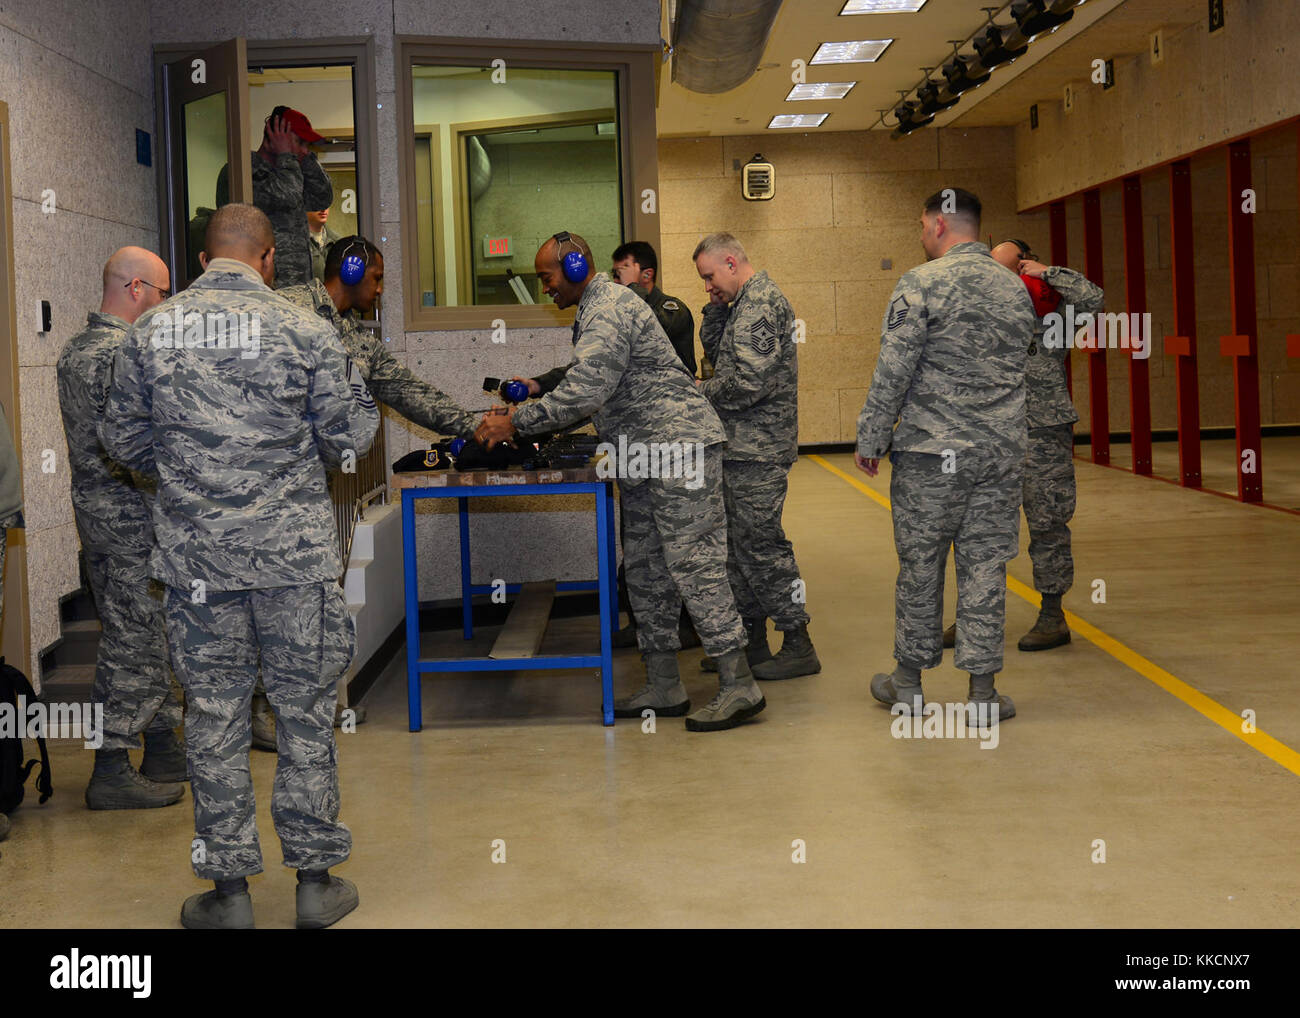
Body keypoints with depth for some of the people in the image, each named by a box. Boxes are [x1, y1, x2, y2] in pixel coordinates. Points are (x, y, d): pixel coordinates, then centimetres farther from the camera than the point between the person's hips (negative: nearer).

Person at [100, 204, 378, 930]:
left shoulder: (152, 333, 2)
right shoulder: (301, 329, -7)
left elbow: (124, 440, 10)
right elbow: (352, 434, -4)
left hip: (195, 555, 2)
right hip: (293, 550, -2)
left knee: (215, 713, 10)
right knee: (306, 710, 8)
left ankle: (229, 885, 16)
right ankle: (316, 879, 15)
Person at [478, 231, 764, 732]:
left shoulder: (609, 310, -15)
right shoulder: (598, 308, 20)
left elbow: (585, 392, -24)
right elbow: (588, 379, 30)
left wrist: (516, 422, -18)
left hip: (679, 445, -11)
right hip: (645, 457, 11)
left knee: (692, 564, -11)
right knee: (645, 569, 11)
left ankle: (738, 685, -8)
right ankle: (663, 688, 16)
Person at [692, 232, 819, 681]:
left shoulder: (759, 303, -16)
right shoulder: (749, 300, 17)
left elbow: (750, 382, -23)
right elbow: (716, 352, 20)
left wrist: (699, 391, -8)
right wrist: (716, 309, 7)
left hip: (757, 448, -11)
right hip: (743, 446, 11)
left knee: (762, 543, -7)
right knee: (739, 543, 14)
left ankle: (798, 647, 0)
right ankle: (752, 641, 22)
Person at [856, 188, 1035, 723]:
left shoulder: (922, 283, -9)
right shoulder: (1015, 288, 10)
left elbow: (893, 372, -11)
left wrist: (870, 440, -4)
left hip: (932, 452, -4)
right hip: (1002, 453, 4)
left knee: (920, 565, 7)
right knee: (985, 568, 7)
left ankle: (909, 680, 19)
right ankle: (983, 690, 8)